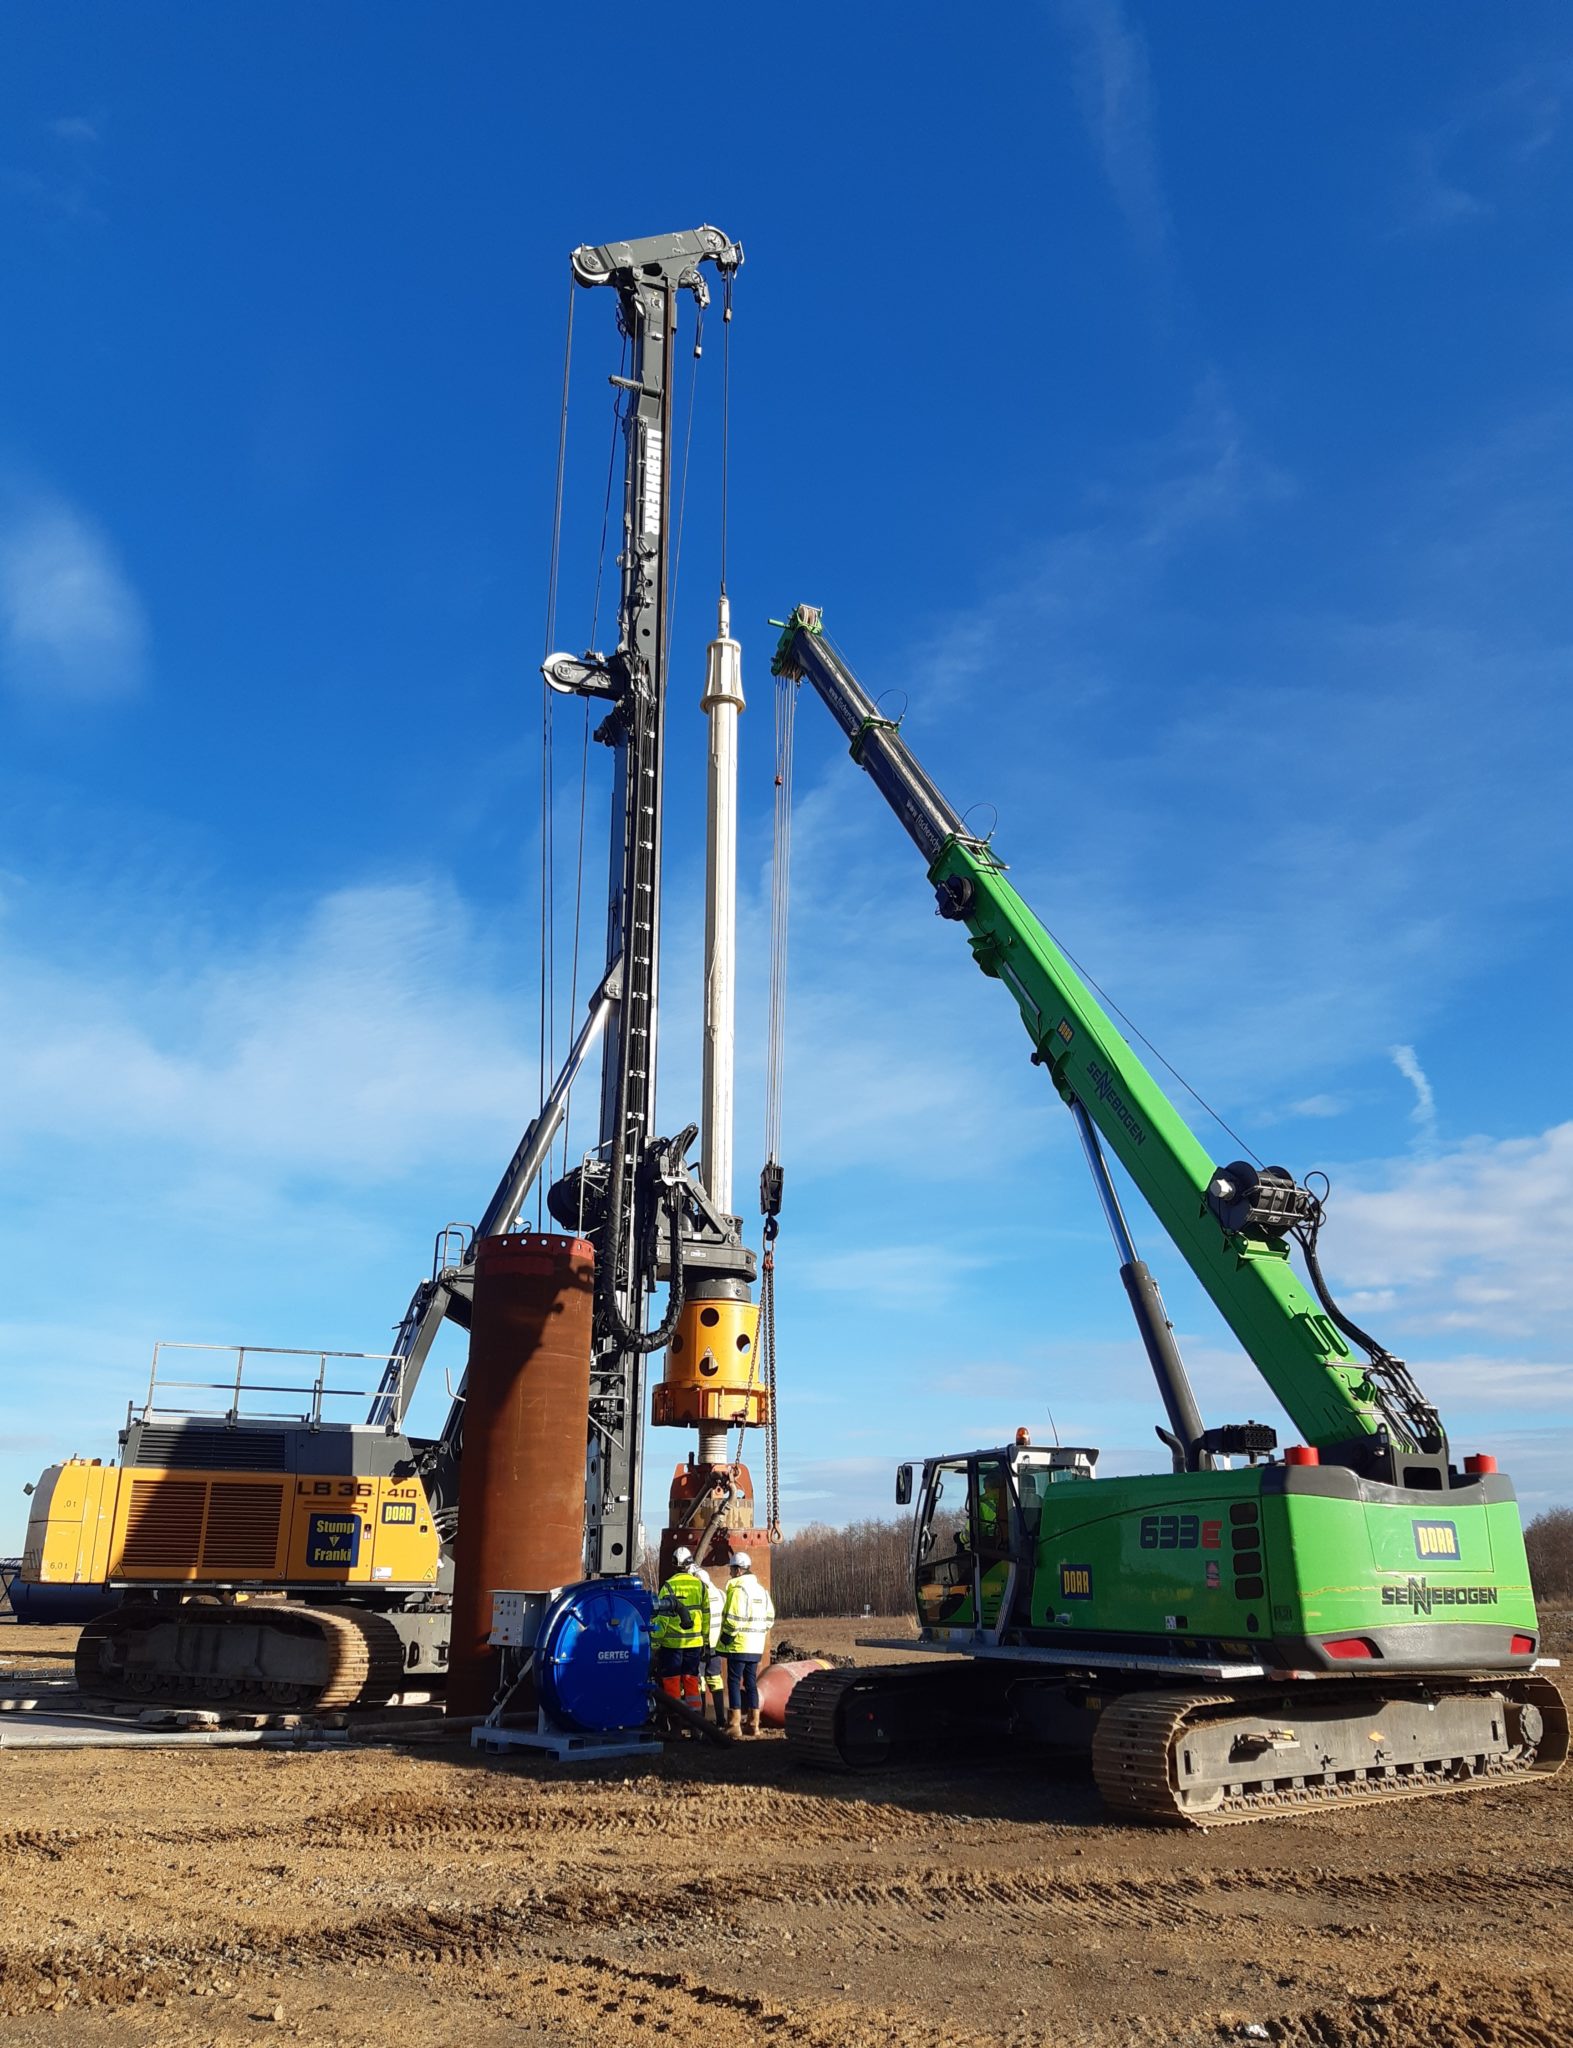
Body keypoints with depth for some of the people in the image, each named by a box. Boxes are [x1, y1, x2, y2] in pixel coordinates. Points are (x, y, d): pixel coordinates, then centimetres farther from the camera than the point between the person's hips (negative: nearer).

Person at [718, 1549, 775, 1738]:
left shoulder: (737, 1589, -13)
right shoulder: (761, 1590, 14)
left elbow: (733, 1618, -21)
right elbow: (770, 1616, 17)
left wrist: (727, 1636, -11)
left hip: (739, 1645, -8)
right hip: (756, 1646, 8)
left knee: (734, 1682, -2)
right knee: (751, 1682, 13)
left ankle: (734, 1725, -3)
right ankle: (753, 1723, 15)